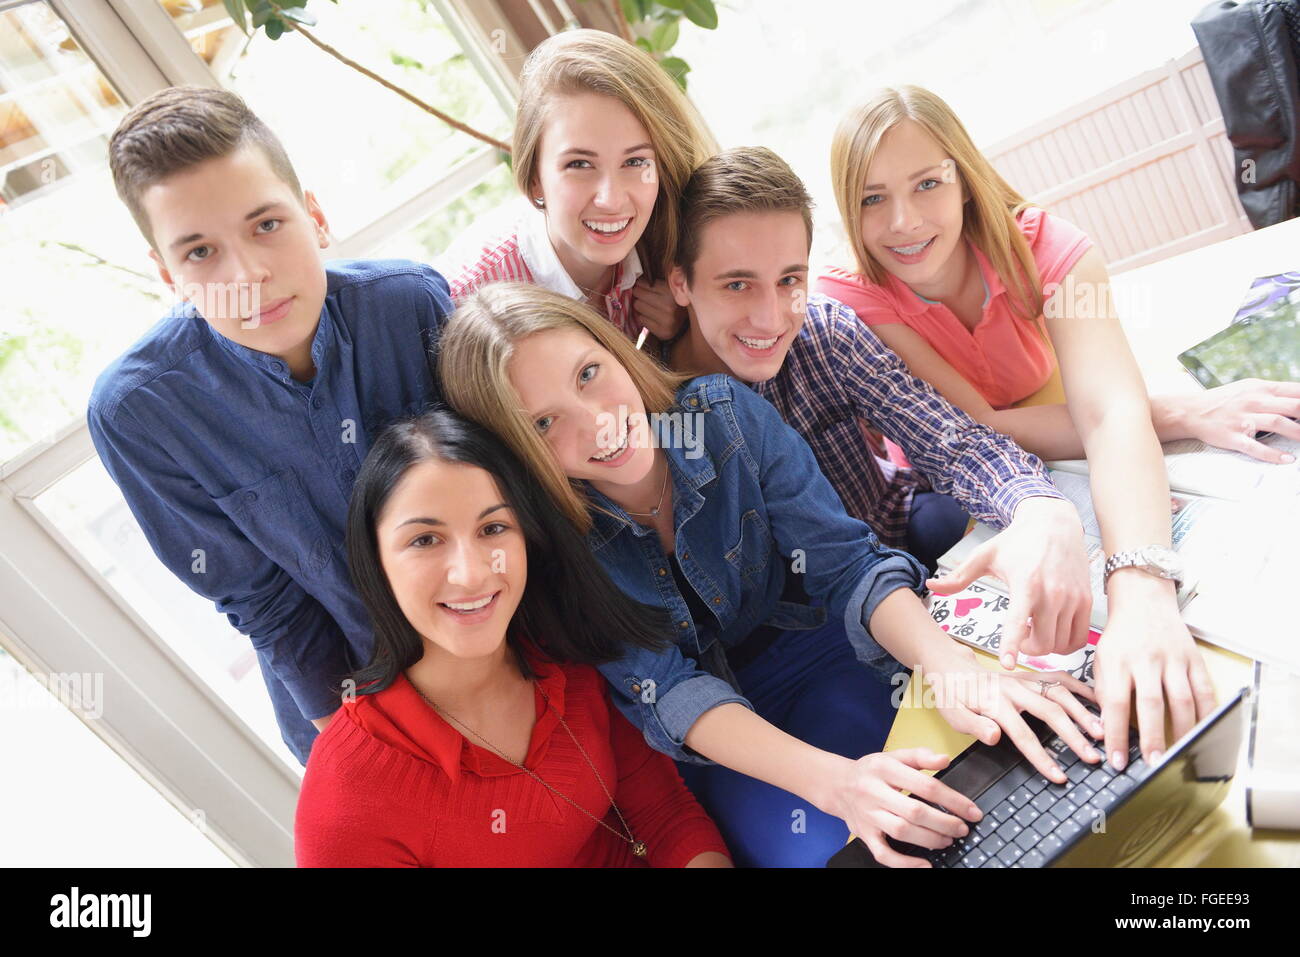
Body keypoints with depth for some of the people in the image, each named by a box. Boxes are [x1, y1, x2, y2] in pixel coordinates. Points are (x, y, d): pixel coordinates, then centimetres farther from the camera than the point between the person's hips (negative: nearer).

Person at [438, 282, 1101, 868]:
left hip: (805, 651, 2)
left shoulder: (725, 415, -18)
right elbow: (665, 692, -24)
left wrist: (950, 666, -37)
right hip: (700, 741, -1)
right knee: (817, 848, -27)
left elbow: (845, 565, -17)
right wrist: (831, 778, -40)